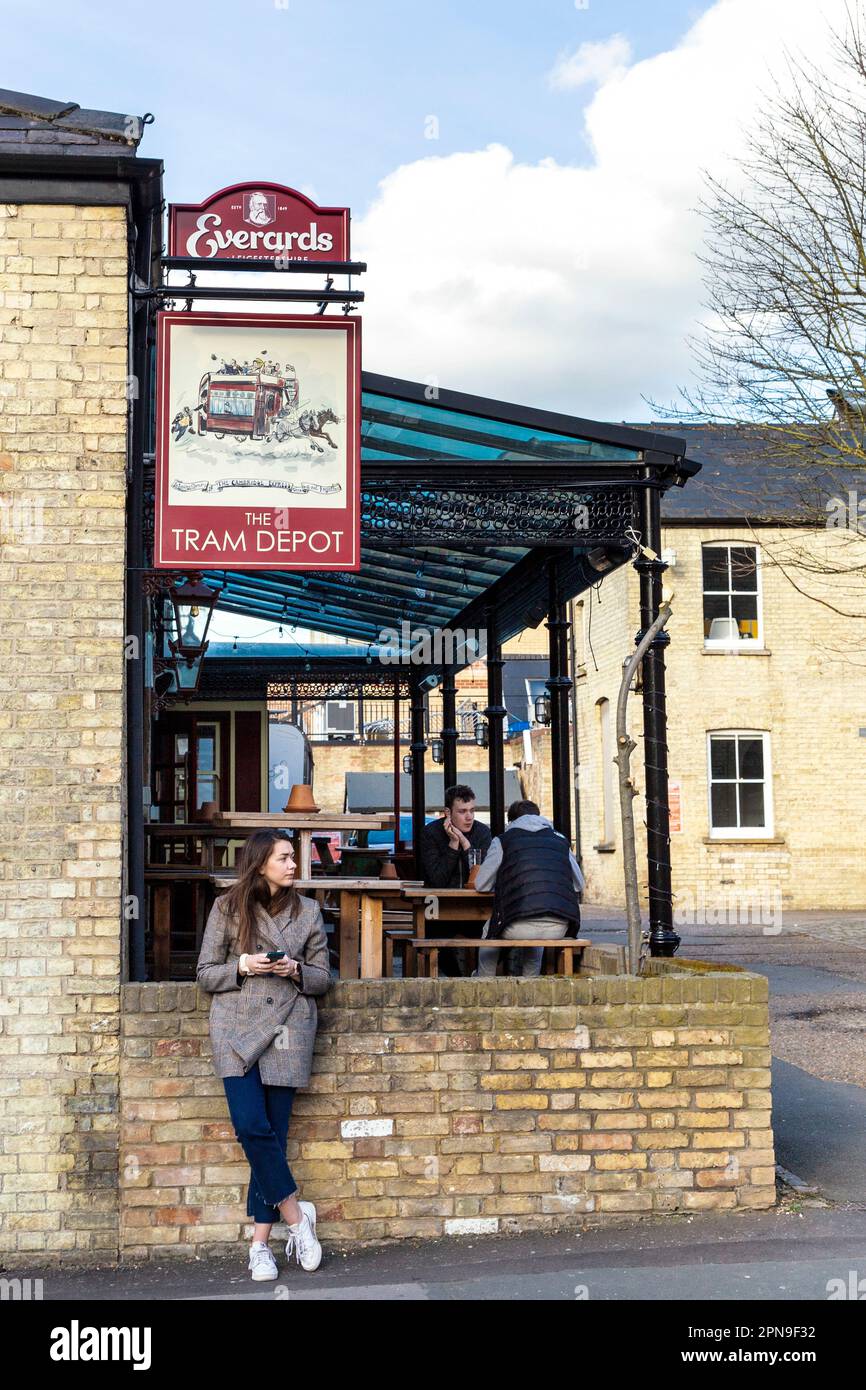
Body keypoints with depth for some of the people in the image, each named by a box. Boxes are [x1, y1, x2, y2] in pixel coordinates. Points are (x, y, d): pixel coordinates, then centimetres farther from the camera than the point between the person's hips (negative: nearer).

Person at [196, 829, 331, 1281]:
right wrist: (242, 967, -13)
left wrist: (296, 971, -10)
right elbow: (205, 974, 5)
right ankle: (295, 1215, 3)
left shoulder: (308, 911, 7)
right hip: (237, 1030, -1)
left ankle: (261, 1243, 7)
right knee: (252, 1127, -14)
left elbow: (323, 976, 11)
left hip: (289, 1031, 1)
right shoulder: (227, 908, 3)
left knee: (272, 1134, 0)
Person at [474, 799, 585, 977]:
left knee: (490, 934, 33)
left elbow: (481, 885, 12)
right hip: (558, 929, 3)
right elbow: (579, 885, 23)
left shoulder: (503, 841, 10)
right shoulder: (560, 840, 18)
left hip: (519, 927, -3)